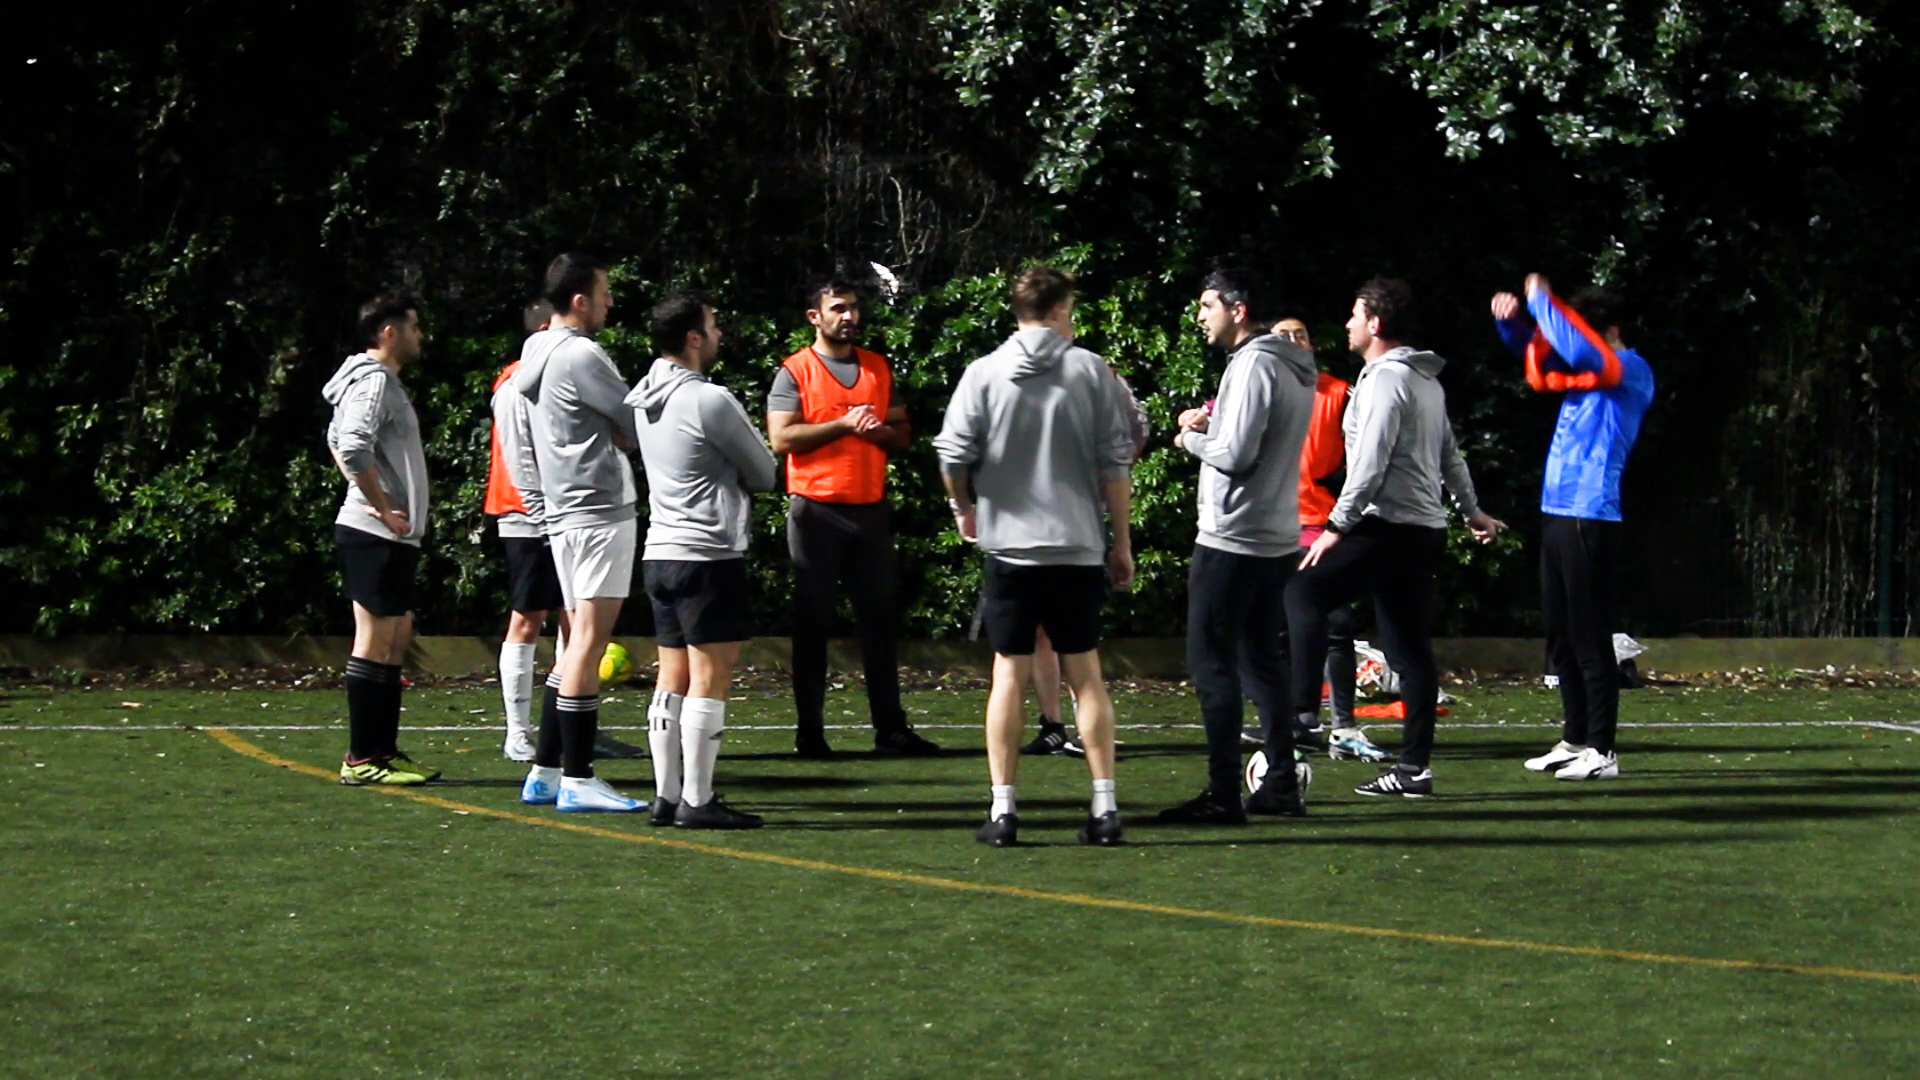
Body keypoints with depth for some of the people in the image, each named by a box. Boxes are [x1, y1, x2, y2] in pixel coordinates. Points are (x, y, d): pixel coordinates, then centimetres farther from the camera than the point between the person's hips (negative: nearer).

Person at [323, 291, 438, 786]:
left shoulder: (382, 380, 18)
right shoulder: (374, 381, -14)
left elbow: (337, 440, 29)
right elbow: (352, 448, -28)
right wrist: (381, 506, -21)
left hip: (389, 537, 11)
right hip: (377, 535, -11)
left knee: (397, 634, 13)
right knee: (375, 640, -8)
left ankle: (384, 749, 17)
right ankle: (363, 759, -6)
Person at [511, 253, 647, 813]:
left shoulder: (536, 353, 14)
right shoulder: (580, 356, -15)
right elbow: (639, 422, -9)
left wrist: (613, 432, 3)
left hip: (565, 512, 10)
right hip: (599, 509, -10)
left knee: (580, 641, 13)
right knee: (590, 641, -9)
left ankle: (545, 771, 14)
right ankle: (577, 778, -10)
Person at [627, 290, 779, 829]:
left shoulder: (645, 398, 11)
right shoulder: (709, 401, -13)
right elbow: (765, 472, -3)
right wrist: (733, 472, 16)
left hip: (660, 552, 8)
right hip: (709, 553, -8)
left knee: (673, 677, 11)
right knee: (710, 678, -5)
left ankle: (667, 795, 12)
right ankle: (697, 800, -5)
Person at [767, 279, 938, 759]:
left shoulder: (879, 369, 13)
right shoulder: (794, 372, -1)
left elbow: (903, 433, 15)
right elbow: (782, 437, -12)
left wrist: (881, 431, -7)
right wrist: (843, 424, -17)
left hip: (871, 509, 4)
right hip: (816, 511, -4)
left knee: (879, 619, 4)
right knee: (813, 623, 1)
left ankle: (890, 728, 7)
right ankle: (810, 732, 4)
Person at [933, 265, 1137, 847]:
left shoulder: (983, 374, -2)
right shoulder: (1092, 372, -1)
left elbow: (953, 455, -4)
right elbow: (1116, 462, -1)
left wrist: (964, 508, 17)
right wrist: (1121, 541, 8)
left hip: (1009, 544, 0)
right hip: (1079, 548, 0)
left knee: (1010, 675, 5)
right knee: (1086, 674, 8)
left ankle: (1003, 809, 2)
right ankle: (1104, 805, 5)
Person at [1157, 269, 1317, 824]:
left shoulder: (1253, 365, -15)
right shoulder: (1293, 368, 15)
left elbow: (1235, 454, -21)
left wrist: (1192, 438, -3)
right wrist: (1210, 425, 7)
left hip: (1232, 541, -10)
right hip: (1279, 539, 10)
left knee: (1211, 663, -6)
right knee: (1262, 660, 15)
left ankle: (1223, 793, -8)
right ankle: (1282, 784, 16)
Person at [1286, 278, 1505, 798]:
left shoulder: (1386, 377, -11)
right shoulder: (1428, 381, 18)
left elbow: (1370, 463, -18)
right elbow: (1450, 456, 27)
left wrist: (1338, 525, -17)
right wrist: (1472, 511, 38)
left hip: (1389, 529, -10)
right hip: (1426, 531, 10)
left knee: (1304, 593, -13)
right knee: (1411, 651, 7)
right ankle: (1415, 766, 6)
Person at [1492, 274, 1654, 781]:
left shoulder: (1631, 372, -8)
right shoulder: (1581, 370, 16)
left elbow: (1577, 349, -26)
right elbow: (1535, 350, 27)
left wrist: (1541, 300, -15)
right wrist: (1511, 317, 5)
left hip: (1592, 522, -9)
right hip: (1557, 514, 9)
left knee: (1590, 640, -8)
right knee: (1561, 640, 14)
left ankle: (1602, 751, -5)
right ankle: (1575, 741, 22)